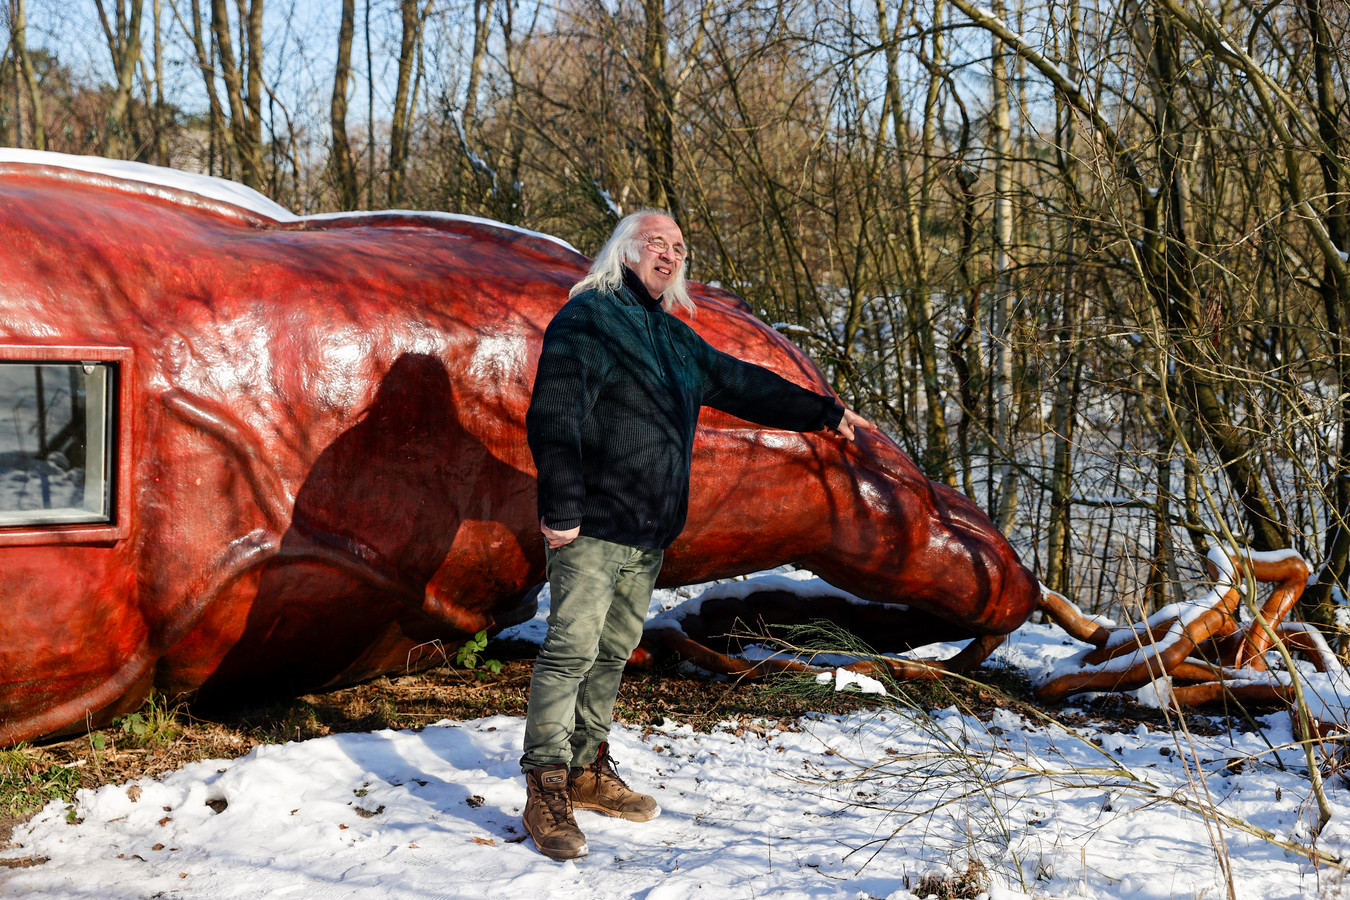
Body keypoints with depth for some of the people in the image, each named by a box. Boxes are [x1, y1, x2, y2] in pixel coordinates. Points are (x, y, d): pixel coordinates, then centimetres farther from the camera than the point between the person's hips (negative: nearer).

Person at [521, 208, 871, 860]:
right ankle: (546, 793, -7)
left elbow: (742, 384, 29)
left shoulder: (675, 339, 20)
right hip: (593, 524, -8)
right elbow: (552, 415, -15)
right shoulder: (586, 318, -7)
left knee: (613, 653, 14)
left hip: (649, 534, 8)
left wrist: (824, 412, 28)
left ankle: (588, 772, 25)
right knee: (571, 648, -11)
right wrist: (560, 506, -22)